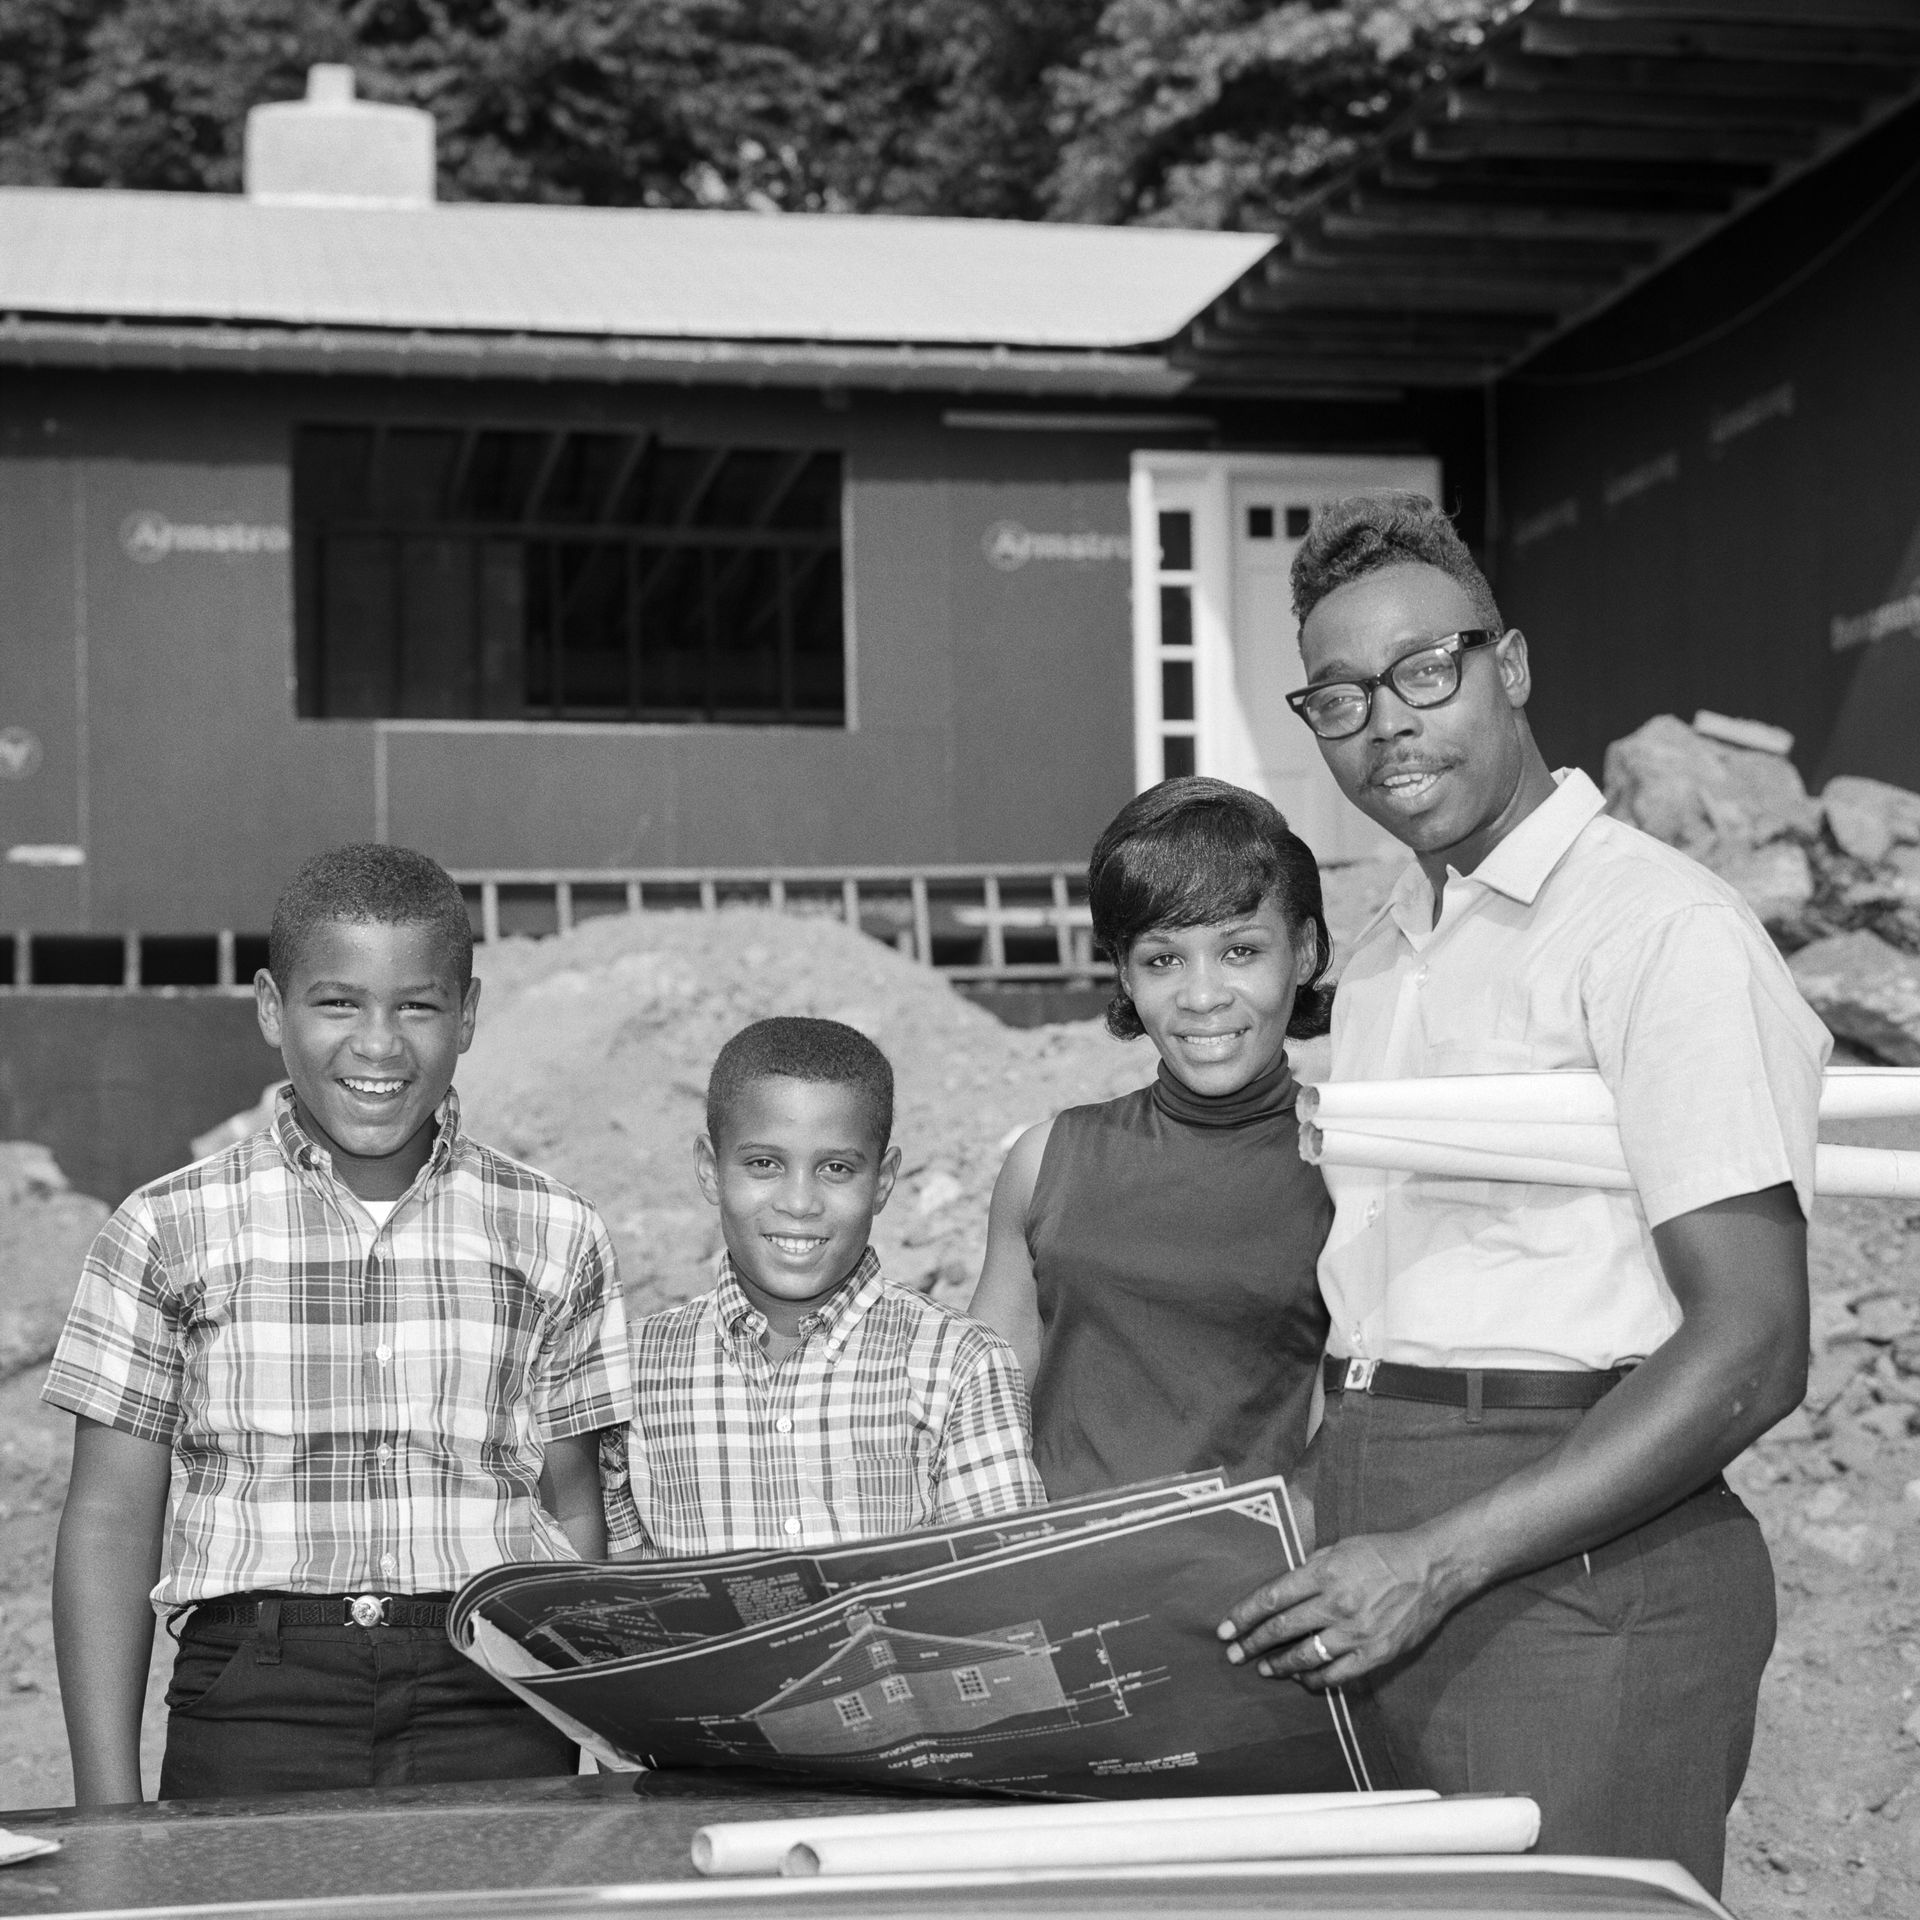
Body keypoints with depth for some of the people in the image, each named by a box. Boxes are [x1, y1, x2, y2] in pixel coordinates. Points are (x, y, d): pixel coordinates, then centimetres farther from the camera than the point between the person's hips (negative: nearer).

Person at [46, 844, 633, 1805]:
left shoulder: (552, 1237, 7)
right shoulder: (172, 1231, 4)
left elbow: (574, 1514, 12)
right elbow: (111, 1523, 6)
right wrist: (109, 1810, 0)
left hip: (495, 1701, 1)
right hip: (255, 1698, -1)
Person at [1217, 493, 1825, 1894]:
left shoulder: (1661, 926, -8)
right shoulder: (1383, 963, 18)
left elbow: (1750, 1350, -15)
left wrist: (1444, 1559, -17)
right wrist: (1334, 1540, 5)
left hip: (1573, 1570, -7)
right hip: (1382, 1565, 7)